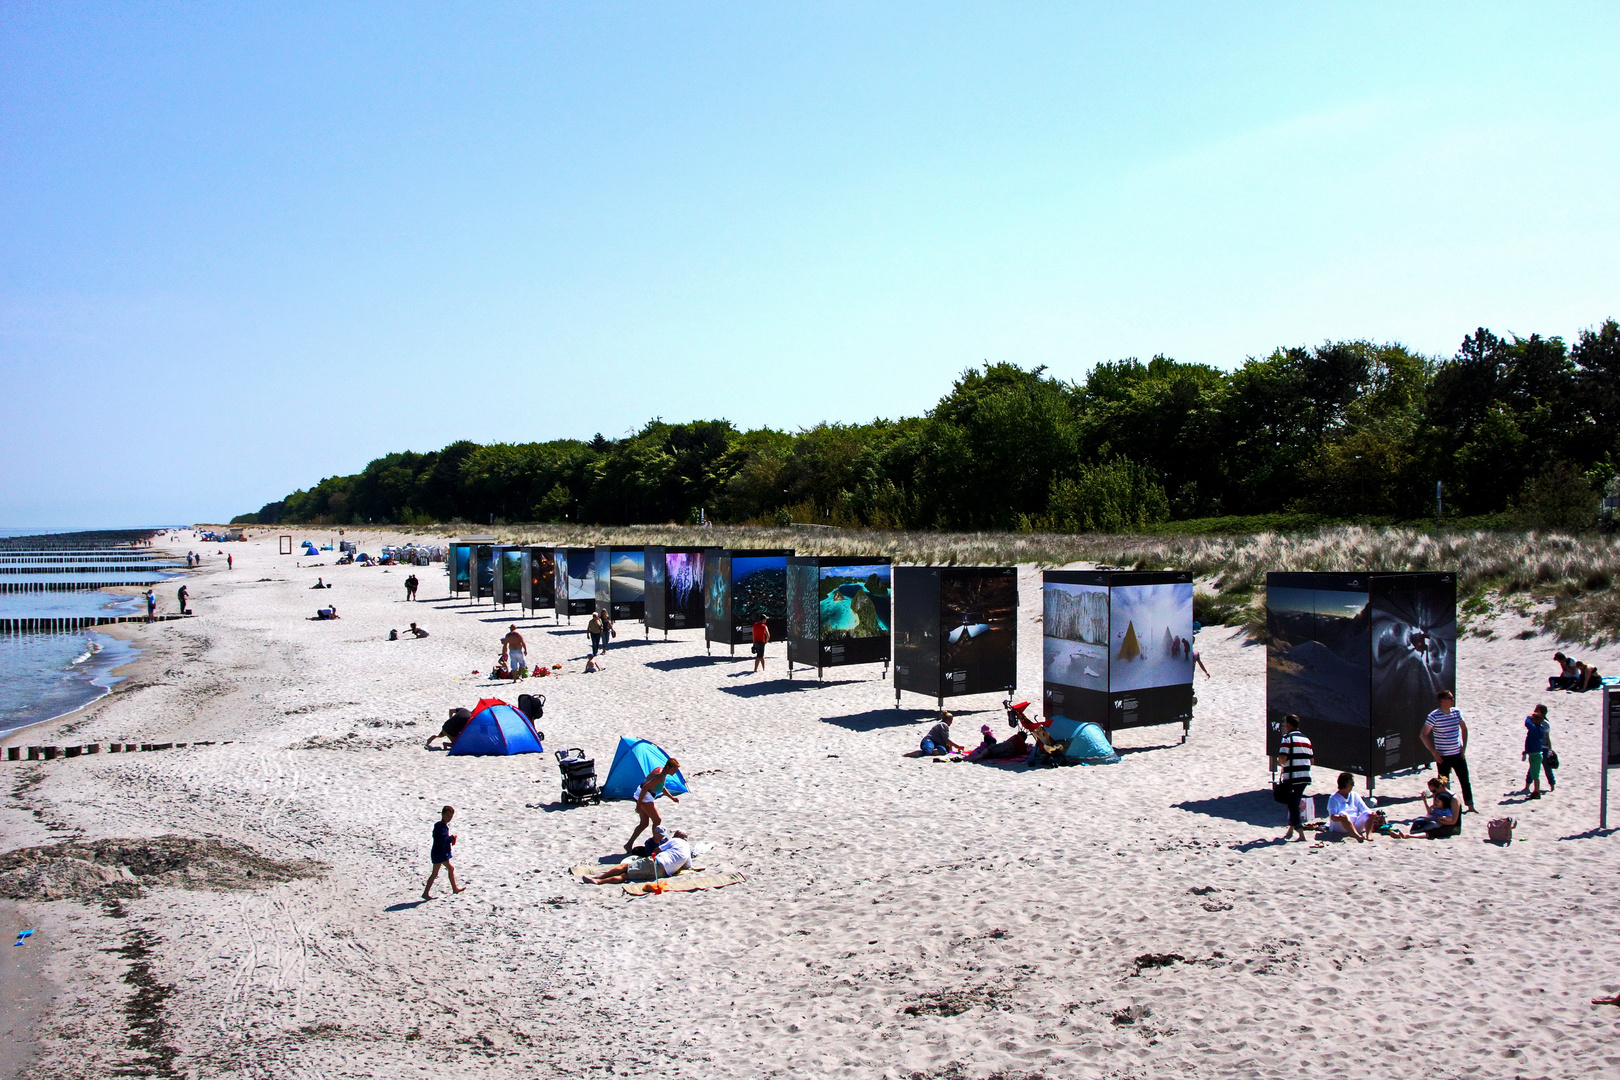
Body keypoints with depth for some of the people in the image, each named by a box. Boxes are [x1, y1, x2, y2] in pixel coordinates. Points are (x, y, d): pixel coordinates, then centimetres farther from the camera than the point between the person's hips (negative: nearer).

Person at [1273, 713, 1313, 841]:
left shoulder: (1288, 738, -8)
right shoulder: (1306, 739, 13)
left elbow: (1282, 758, -17)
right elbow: (1312, 759, 13)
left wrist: (1278, 762, 3)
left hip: (1292, 777, -7)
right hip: (1305, 777, 7)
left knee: (1293, 805, -3)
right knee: (1295, 803, 19)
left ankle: (1301, 834, -11)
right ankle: (1291, 830, 27)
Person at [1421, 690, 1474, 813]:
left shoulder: (1456, 712, 0)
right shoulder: (1434, 716, -15)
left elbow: (1464, 728, 16)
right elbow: (1424, 735, -12)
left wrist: (1464, 747, 7)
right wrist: (1434, 752, -13)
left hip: (1458, 754, 4)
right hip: (1443, 757, -4)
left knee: (1465, 780, 9)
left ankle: (1470, 805, 21)